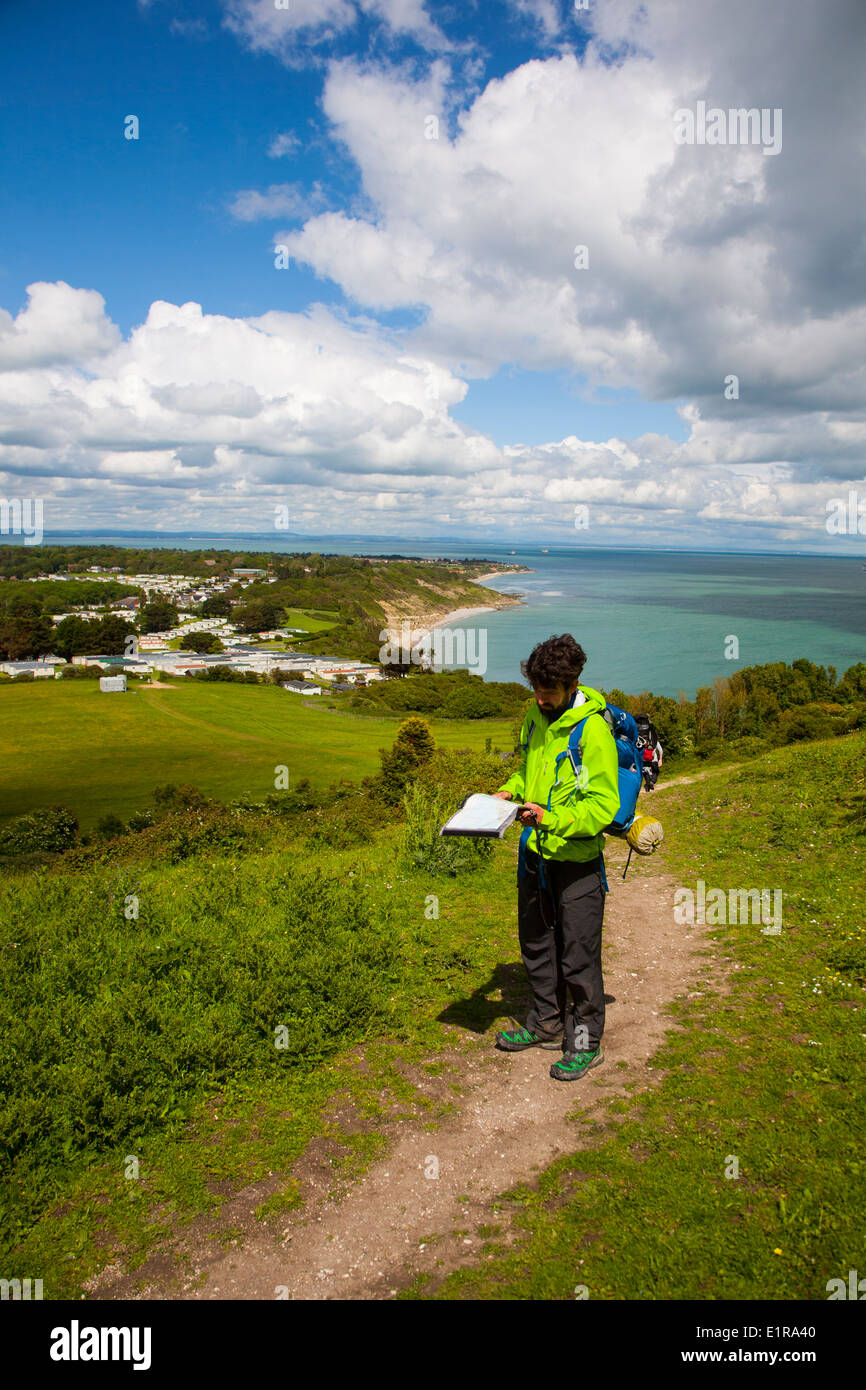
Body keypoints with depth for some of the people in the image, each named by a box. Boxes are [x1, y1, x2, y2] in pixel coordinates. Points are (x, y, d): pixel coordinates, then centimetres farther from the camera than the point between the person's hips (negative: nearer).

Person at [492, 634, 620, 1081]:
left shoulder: (593, 730, -19)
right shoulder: (536, 717, 4)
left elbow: (603, 806, -21)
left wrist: (552, 818, -32)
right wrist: (509, 791, 2)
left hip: (576, 860, -7)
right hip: (534, 852, 7)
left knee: (578, 955, 3)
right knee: (536, 944, 20)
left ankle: (586, 1042, 21)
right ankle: (546, 1023, 39)